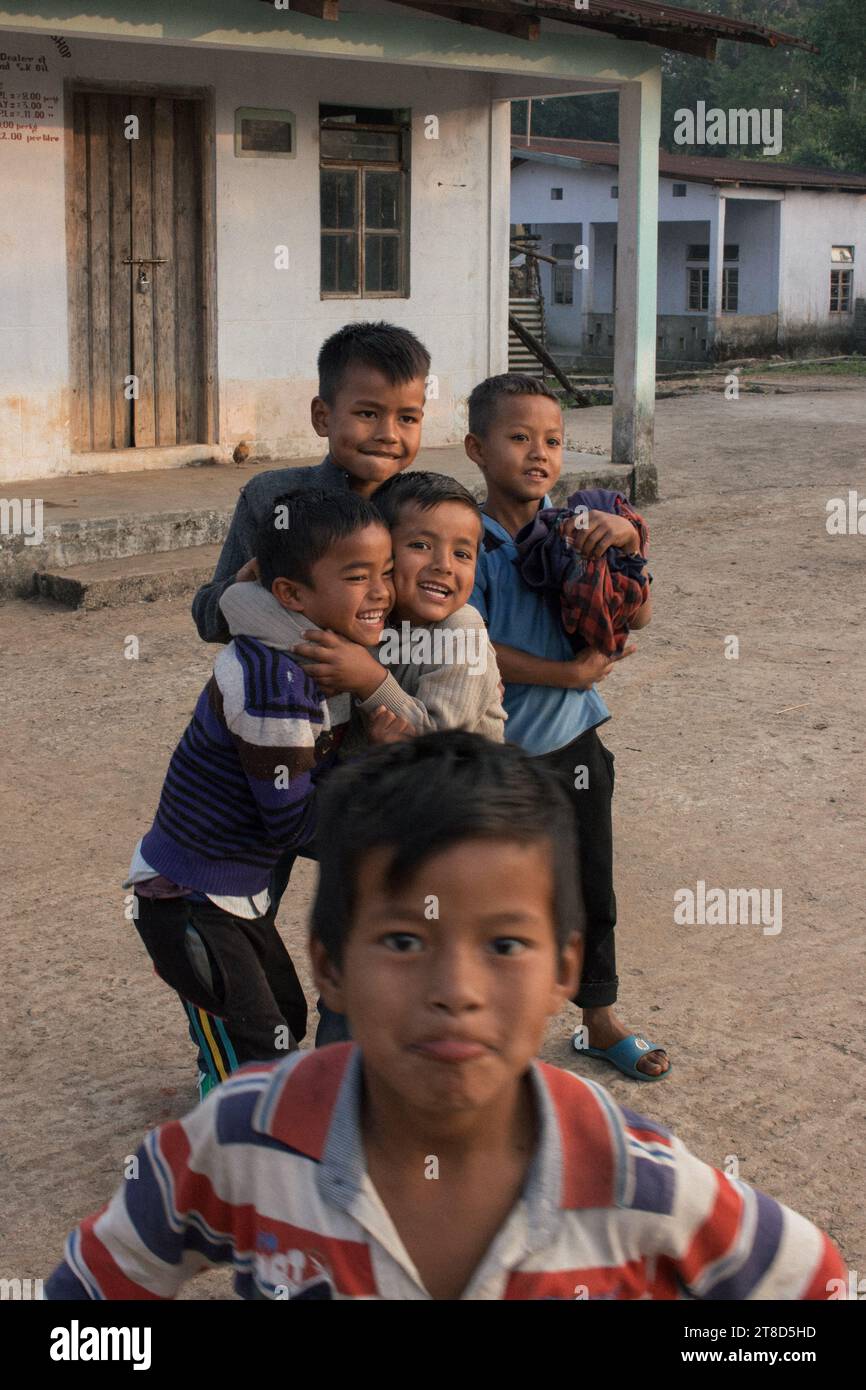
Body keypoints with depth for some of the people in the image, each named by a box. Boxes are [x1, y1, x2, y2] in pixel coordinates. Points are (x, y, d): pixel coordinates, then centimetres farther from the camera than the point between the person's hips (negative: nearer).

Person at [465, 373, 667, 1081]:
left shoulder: (576, 529, -2)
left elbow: (635, 616, -2)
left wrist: (628, 541, -18)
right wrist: (570, 673, -20)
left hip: (572, 743, 5)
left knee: (591, 892, 18)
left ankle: (601, 1021, 38)